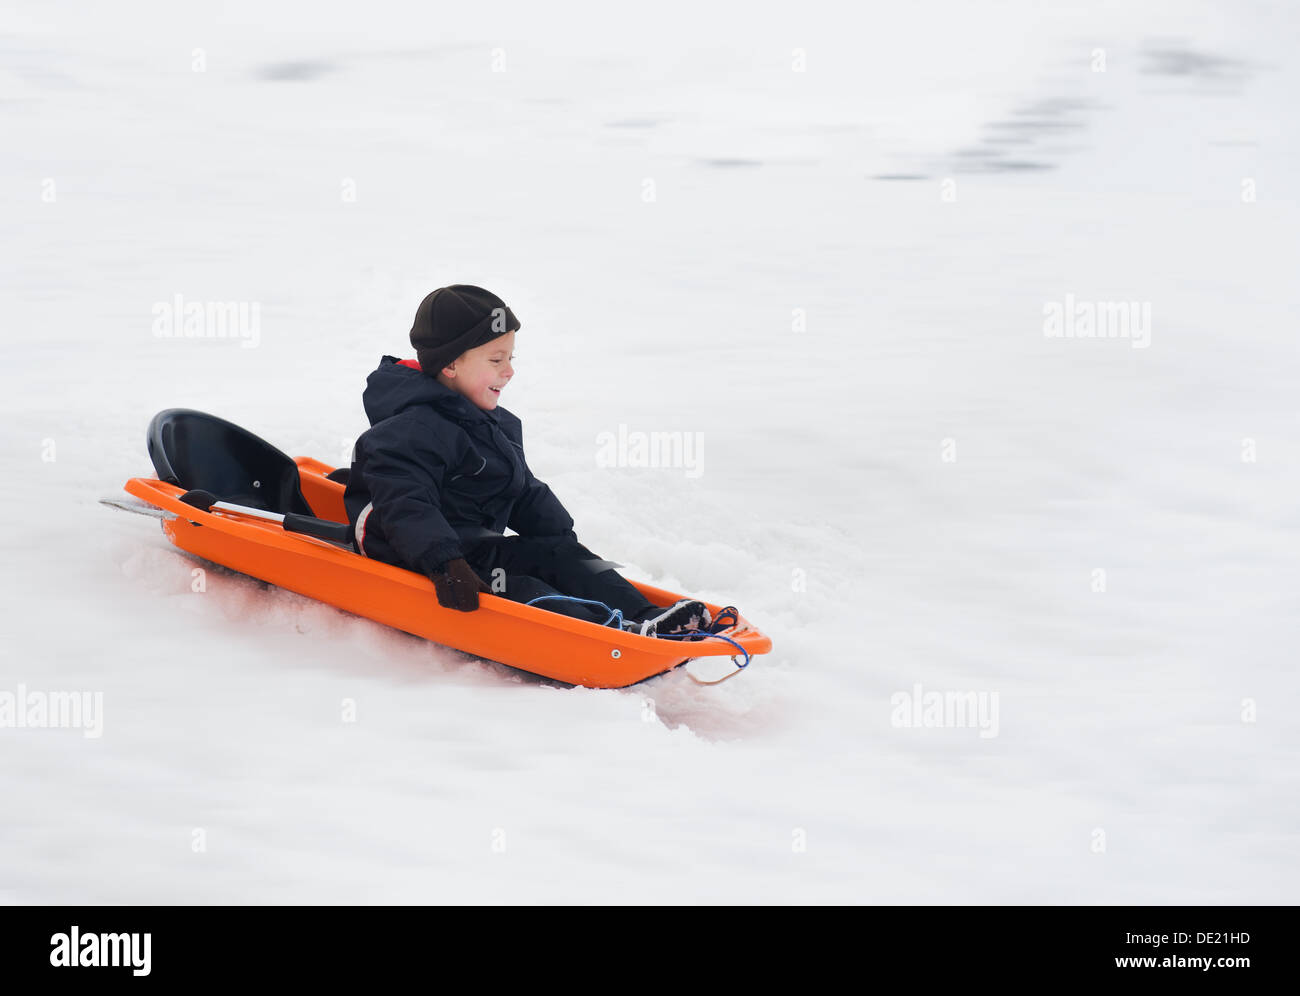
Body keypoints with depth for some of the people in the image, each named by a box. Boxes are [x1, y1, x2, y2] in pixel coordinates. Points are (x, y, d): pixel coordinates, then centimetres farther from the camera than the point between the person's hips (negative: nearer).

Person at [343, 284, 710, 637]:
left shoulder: (498, 426, 16)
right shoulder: (413, 431, -19)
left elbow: (527, 495, 26)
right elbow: (405, 506, -32)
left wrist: (561, 536, 15)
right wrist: (443, 563, -43)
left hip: (480, 547, 10)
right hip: (415, 563, -10)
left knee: (561, 555, -6)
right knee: (519, 592, -29)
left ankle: (644, 617, -22)